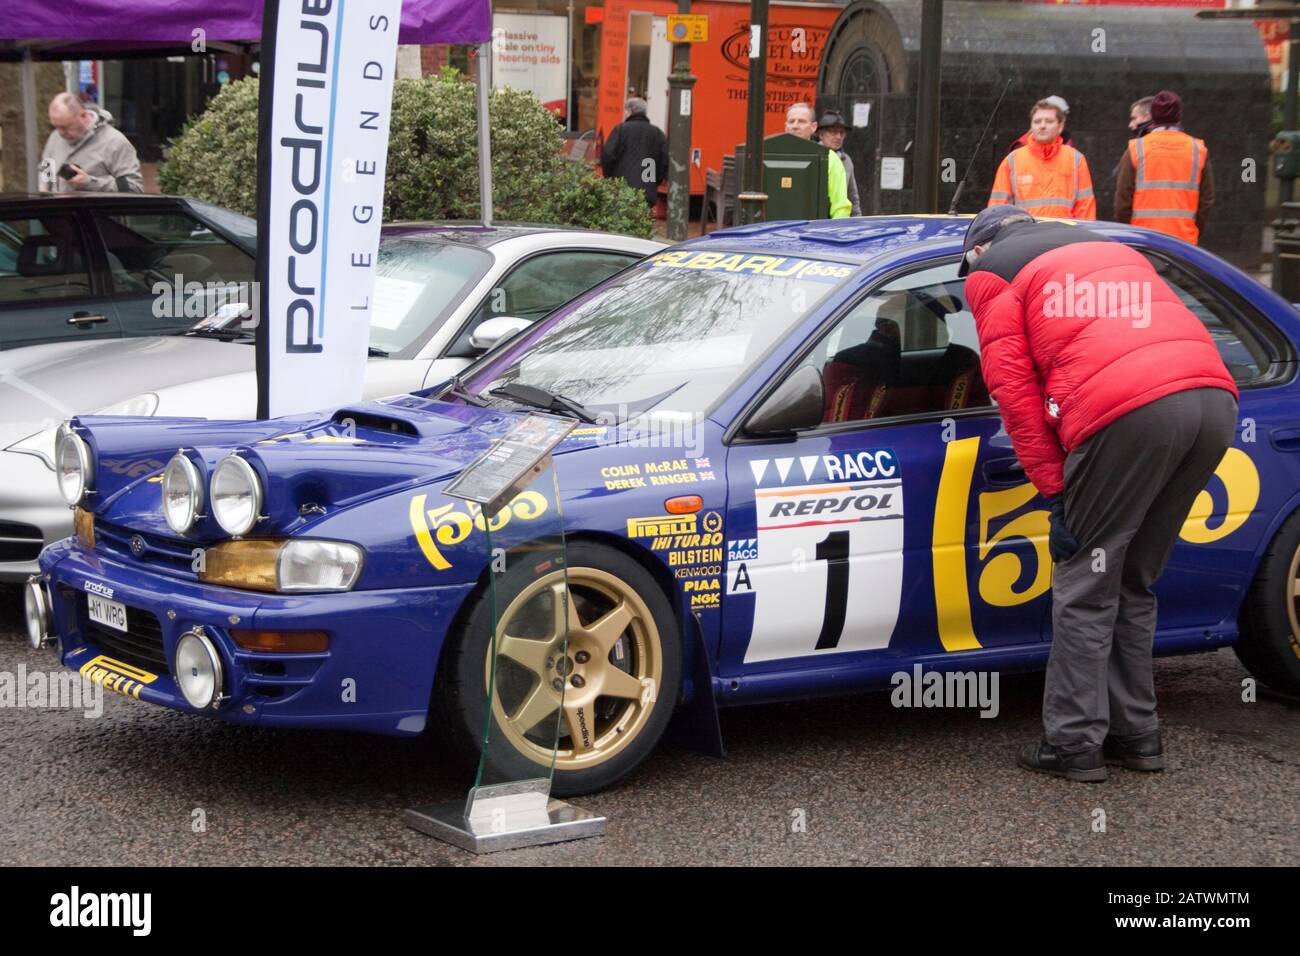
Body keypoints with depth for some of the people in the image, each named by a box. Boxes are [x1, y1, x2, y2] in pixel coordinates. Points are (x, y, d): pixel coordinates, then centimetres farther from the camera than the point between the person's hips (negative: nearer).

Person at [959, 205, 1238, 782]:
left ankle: (1074, 743, 5)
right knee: (1134, 585, 18)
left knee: (1086, 585, 4)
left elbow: (1012, 384, 7)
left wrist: (1054, 491, 7)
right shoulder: (1113, 249, 38)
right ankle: (1135, 733, 23)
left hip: (1125, 410, -6)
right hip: (1215, 397, 7)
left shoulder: (990, 271, 19)